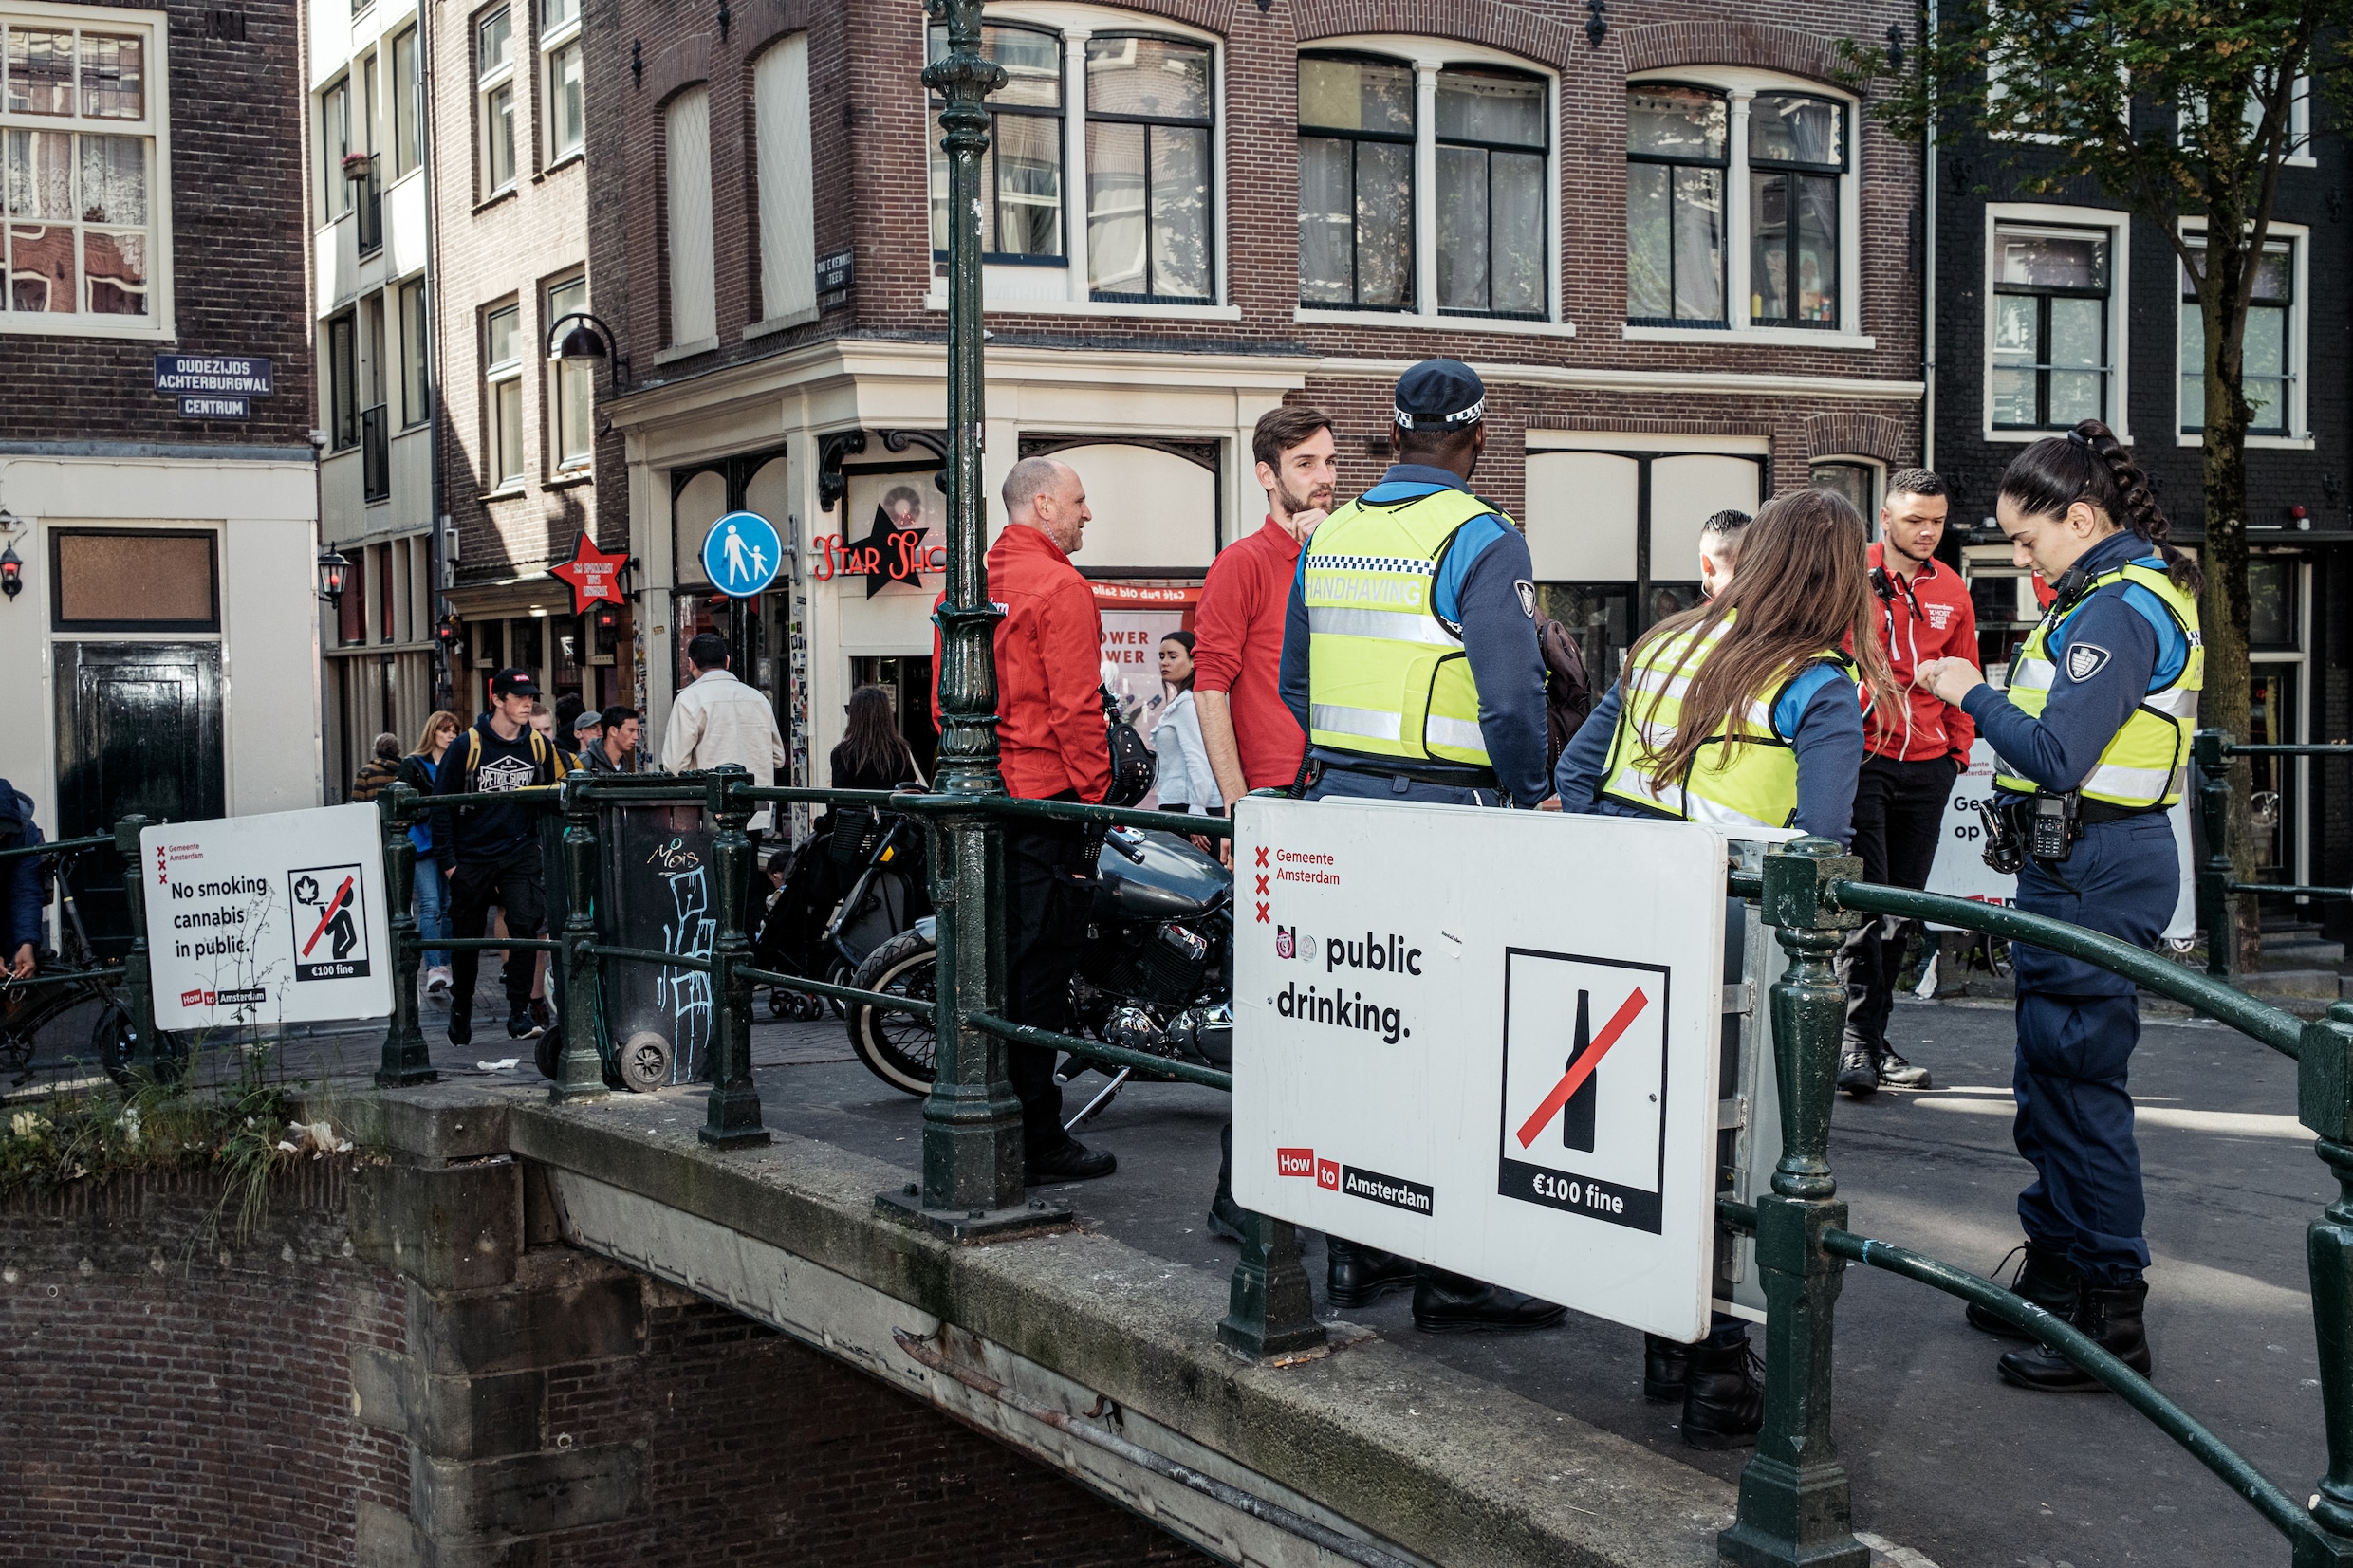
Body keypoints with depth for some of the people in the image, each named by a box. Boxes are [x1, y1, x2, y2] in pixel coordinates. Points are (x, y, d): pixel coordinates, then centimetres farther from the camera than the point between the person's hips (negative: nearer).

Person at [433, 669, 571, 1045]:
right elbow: (441, 802, -3)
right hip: (471, 856, -1)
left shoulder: (539, 746, 2)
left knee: (525, 923, -18)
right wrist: (447, 859, -6)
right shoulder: (467, 745, -8)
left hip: (520, 854, 1)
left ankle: (519, 1013, -11)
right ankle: (461, 1008, 32)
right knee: (466, 937, 9)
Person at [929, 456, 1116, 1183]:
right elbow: (1076, 707, -16)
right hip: (1044, 797, -8)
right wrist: (1096, 796, -11)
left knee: (991, 964, 14)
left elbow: (943, 701, 17)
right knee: (1038, 968, -4)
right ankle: (1034, 1140, 0)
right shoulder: (1059, 586, -11)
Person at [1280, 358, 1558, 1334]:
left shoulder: (1328, 536, 10)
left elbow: (1294, 684, 16)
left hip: (1338, 805, 7)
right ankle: (1452, 1273, 3)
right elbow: (1512, 699, -16)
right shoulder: (1482, 542, -11)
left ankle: (1354, 1252, 22)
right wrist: (1525, 796, -1)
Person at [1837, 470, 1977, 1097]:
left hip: (1927, 768, 5)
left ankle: (1874, 1038, 16)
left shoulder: (1952, 591, 11)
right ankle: (1857, 1041, -9)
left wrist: (1959, 747, 12)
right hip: (1860, 758, -5)